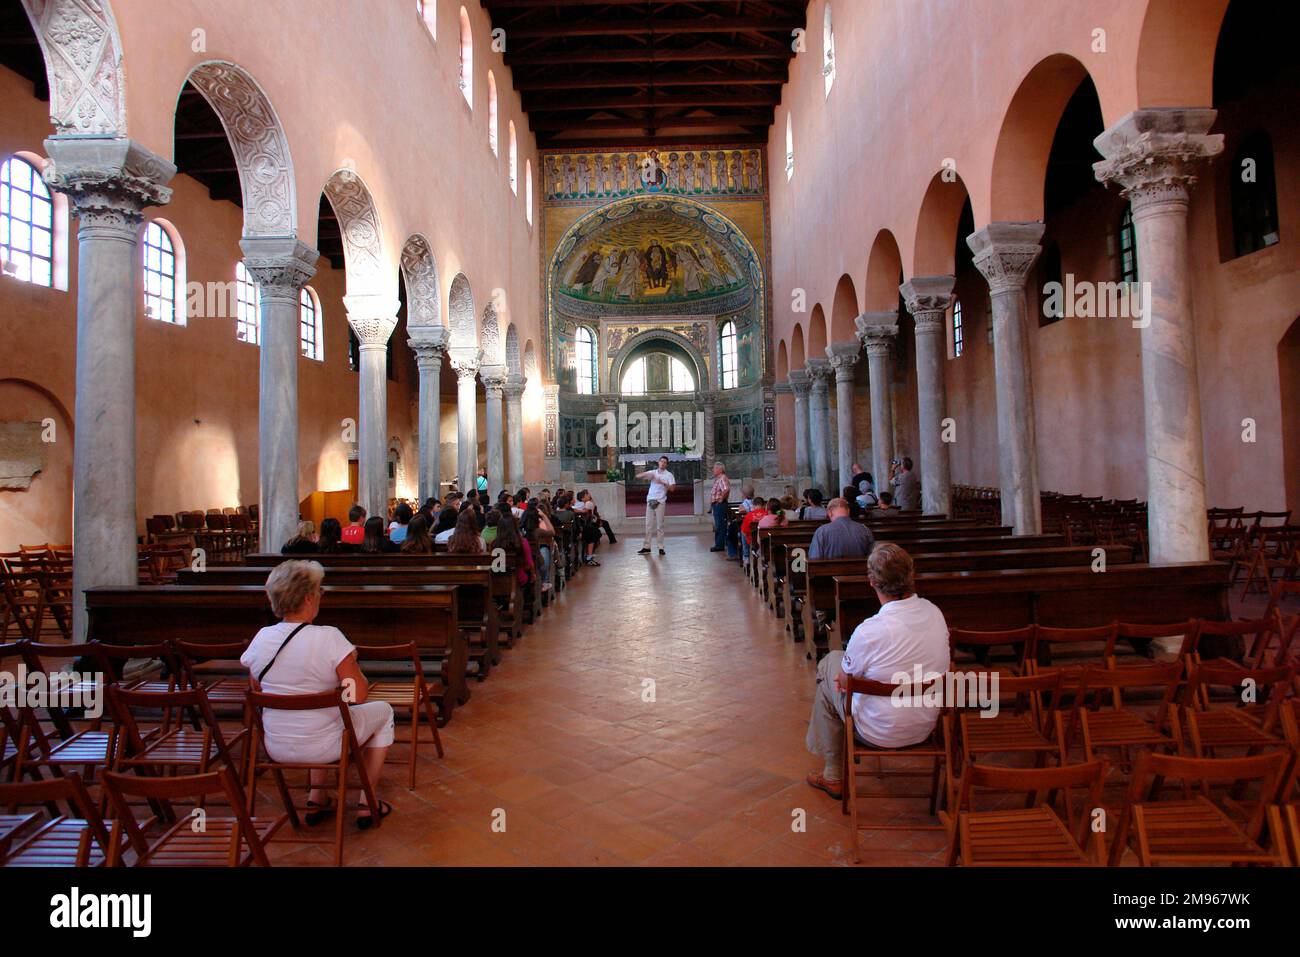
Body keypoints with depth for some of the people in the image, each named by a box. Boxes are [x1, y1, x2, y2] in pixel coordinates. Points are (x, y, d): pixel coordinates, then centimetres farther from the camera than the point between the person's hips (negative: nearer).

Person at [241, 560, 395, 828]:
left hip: (275, 748, 6)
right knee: (383, 710, 19)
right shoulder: (329, 637, -23)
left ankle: (316, 797, 30)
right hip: (321, 748, -6)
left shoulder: (261, 638, -7)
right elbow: (360, 695, -20)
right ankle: (367, 803, 20)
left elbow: (256, 691, 9)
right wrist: (353, 667, -1)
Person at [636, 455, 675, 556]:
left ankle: (661, 547, 3)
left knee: (659, 525, -2)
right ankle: (646, 547, 5)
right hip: (650, 501, 3)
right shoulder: (653, 472, 12)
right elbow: (638, 476, 6)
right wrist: (646, 474, -13)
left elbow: (672, 488, -7)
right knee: (648, 524, 3)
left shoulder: (669, 475, 3)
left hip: (660, 502, -3)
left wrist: (662, 483, -20)